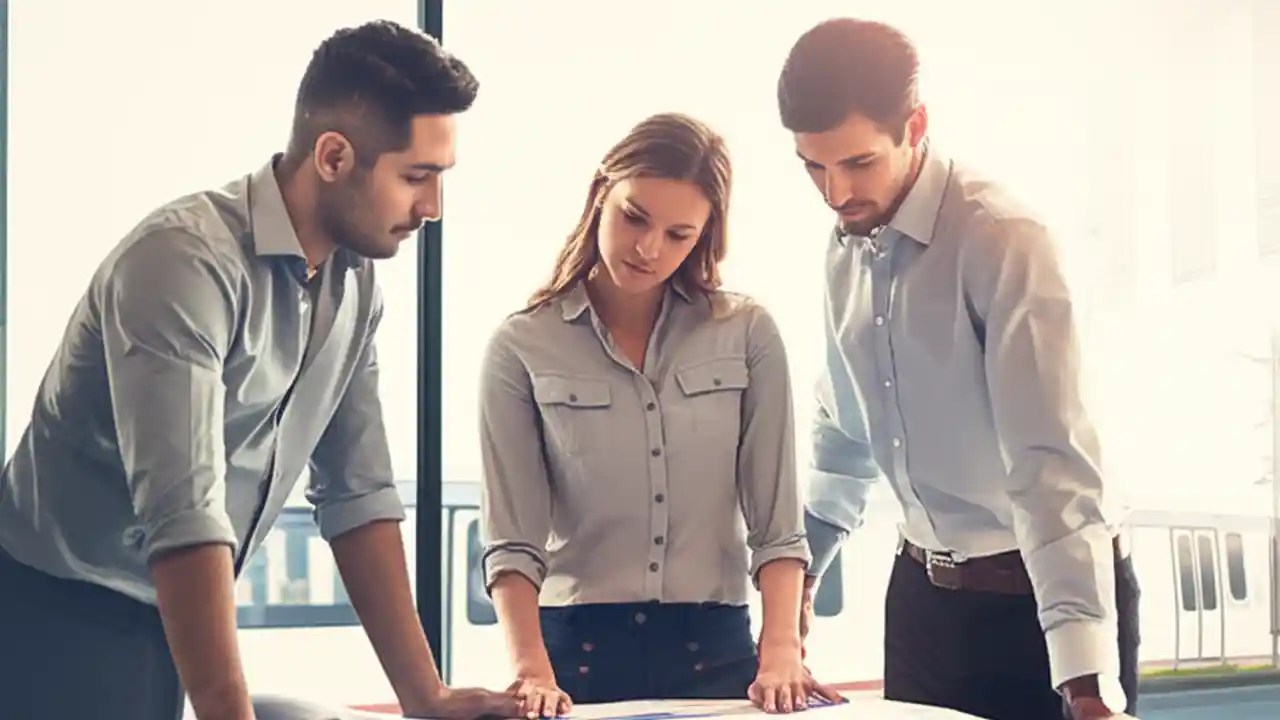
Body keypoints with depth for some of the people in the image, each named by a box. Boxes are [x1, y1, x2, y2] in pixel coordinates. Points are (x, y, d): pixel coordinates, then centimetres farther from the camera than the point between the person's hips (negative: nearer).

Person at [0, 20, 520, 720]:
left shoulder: (355, 280, 0)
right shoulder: (186, 260, -24)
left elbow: (357, 493, 2)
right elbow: (184, 513, -31)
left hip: (163, 616, 7)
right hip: (58, 612, -7)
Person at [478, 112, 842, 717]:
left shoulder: (747, 334, 0)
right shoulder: (521, 348, -3)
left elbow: (777, 523, -2)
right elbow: (512, 539, -8)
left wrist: (780, 652, -15)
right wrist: (532, 669, -21)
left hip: (715, 647, 1)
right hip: (577, 645, -1)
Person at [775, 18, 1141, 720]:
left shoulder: (1003, 240, -20)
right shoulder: (846, 251, 1)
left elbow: (1051, 457, -28)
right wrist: (798, 569, 19)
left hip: (1045, 592, -6)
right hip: (925, 586, 6)